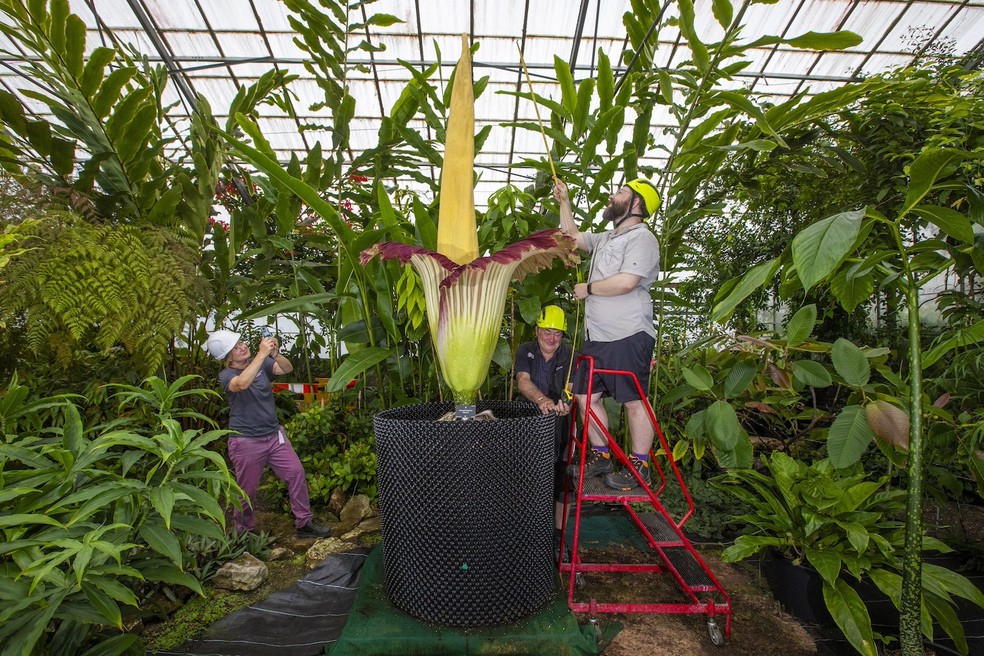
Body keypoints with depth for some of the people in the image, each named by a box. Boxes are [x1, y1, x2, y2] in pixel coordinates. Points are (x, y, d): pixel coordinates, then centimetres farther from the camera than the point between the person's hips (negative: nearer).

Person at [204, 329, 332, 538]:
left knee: (296, 472, -1)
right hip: (246, 442, -4)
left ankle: (304, 524, 11)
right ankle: (245, 531, 33)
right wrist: (262, 353, -36)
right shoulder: (226, 375, -11)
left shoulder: (261, 363, 1)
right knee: (247, 490, 8)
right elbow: (242, 383, -34)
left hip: (274, 434, 4)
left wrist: (275, 354, -31)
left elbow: (287, 368, -11)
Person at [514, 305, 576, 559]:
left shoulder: (569, 355, -2)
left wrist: (565, 402, -40)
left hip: (560, 427, 0)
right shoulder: (526, 350, -1)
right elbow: (523, 381, -15)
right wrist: (541, 399, -37)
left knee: (560, 483, 4)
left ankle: (559, 534, 20)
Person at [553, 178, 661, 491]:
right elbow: (573, 236, 36)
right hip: (597, 337, 9)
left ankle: (640, 467, 11)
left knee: (634, 401, -2)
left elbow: (626, 282, -21)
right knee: (586, 395, 10)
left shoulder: (642, 238, -8)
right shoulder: (606, 238, 22)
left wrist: (587, 288, -7)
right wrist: (564, 201, 30)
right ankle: (600, 456, 23)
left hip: (628, 338, -9)